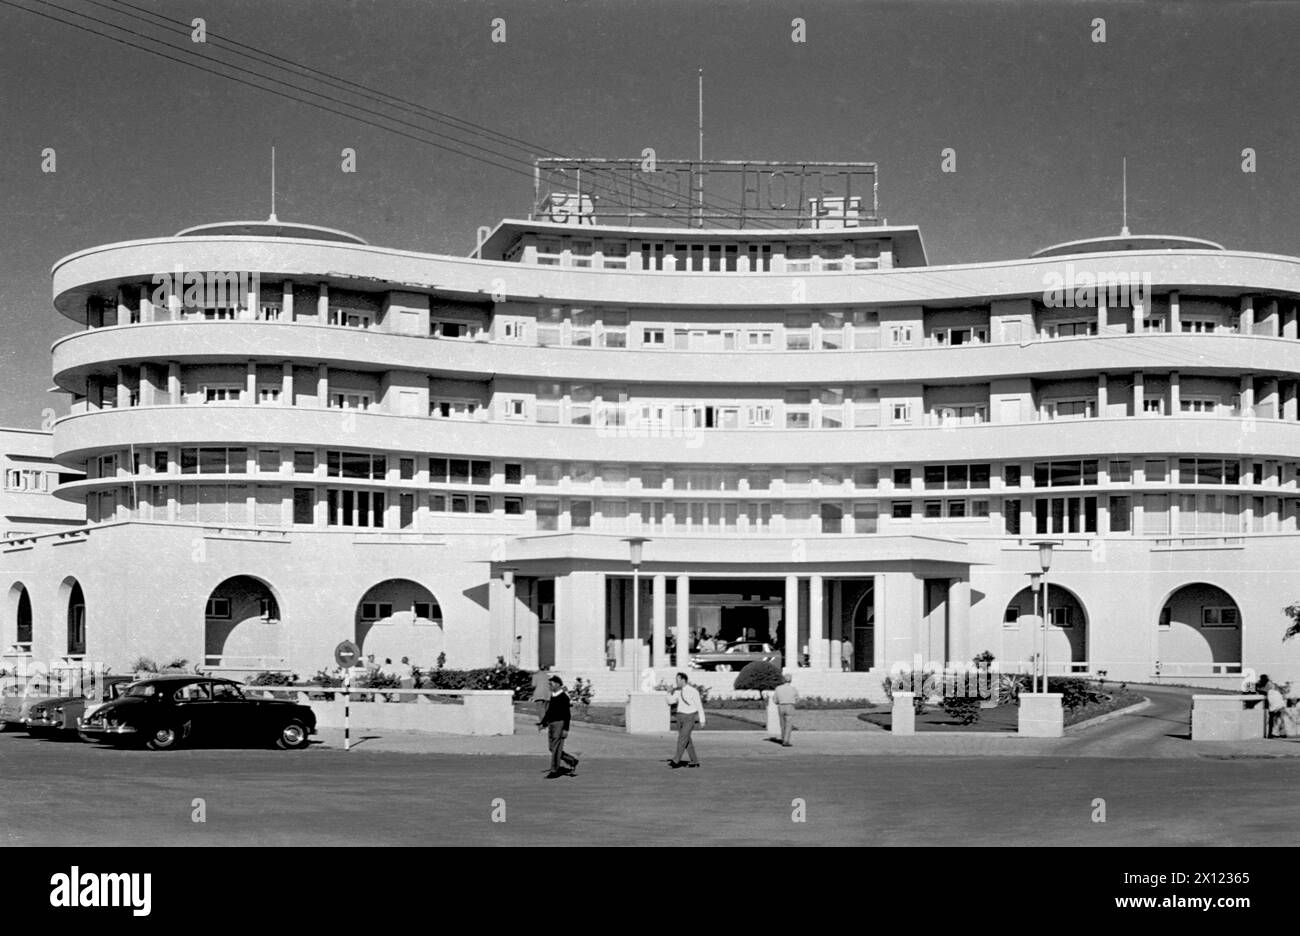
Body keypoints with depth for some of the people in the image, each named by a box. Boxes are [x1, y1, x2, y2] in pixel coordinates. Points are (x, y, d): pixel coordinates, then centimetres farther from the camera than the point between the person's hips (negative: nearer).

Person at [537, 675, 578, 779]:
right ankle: (572, 761, 23)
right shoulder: (552, 696, 14)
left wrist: (566, 729, -17)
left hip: (559, 723, -9)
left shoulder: (564, 697, -11)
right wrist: (543, 723, 12)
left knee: (556, 748, -6)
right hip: (551, 724, 9)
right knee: (552, 749, 10)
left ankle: (554, 771, -1)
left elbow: (567, 714, -14)